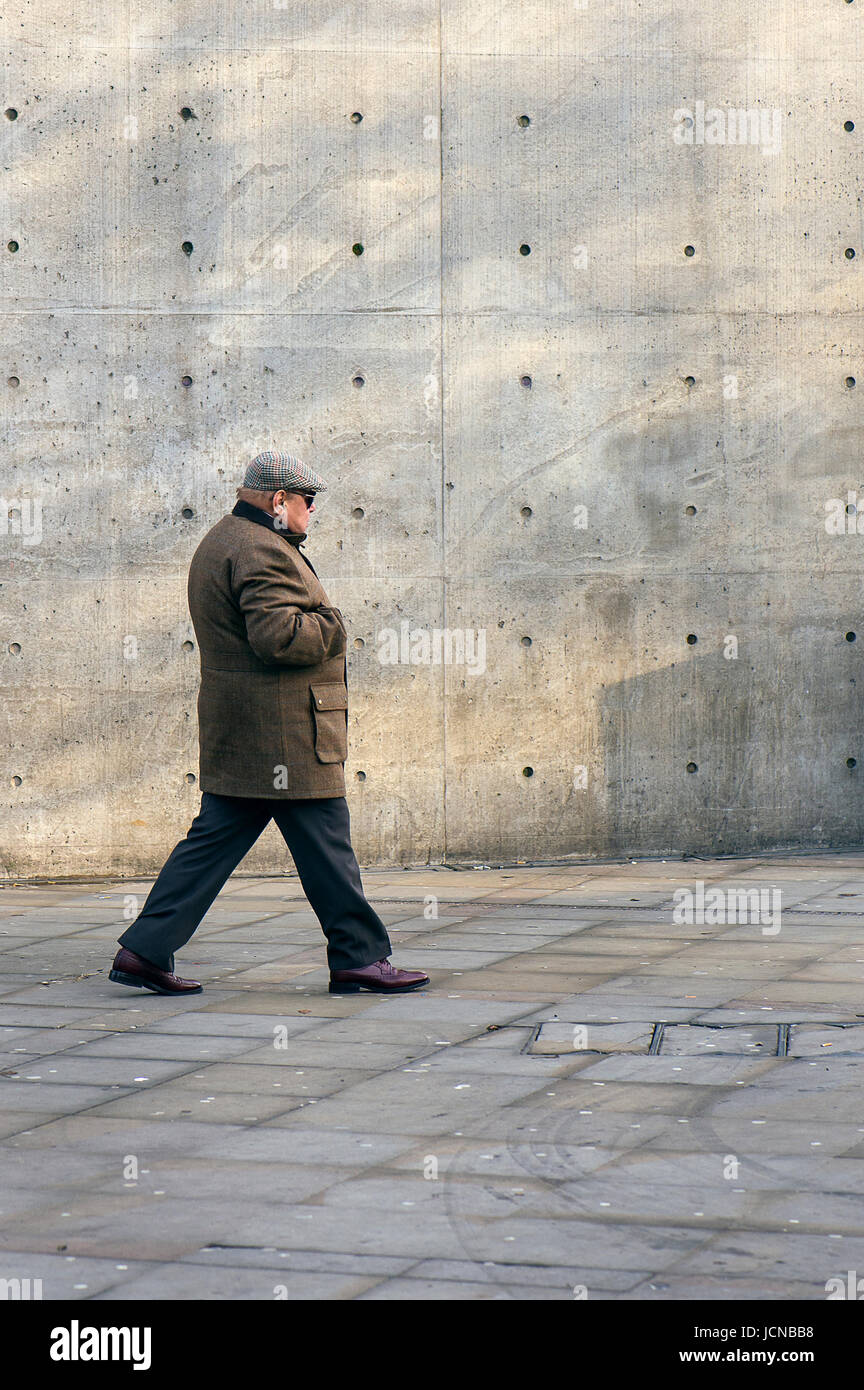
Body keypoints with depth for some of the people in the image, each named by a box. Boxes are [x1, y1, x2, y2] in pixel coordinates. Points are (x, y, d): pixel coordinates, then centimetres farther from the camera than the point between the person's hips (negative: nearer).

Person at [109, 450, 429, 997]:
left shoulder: (220, 542, 20)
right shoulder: (262, 551, -16)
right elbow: (278, 635, -25)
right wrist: (333, 627, -9)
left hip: (235, 733, 10)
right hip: (284, 732, -10)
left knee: (214, 839, 9)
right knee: (325, 844, -1)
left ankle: (146, 949, 6)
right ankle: (360, 957, 6)